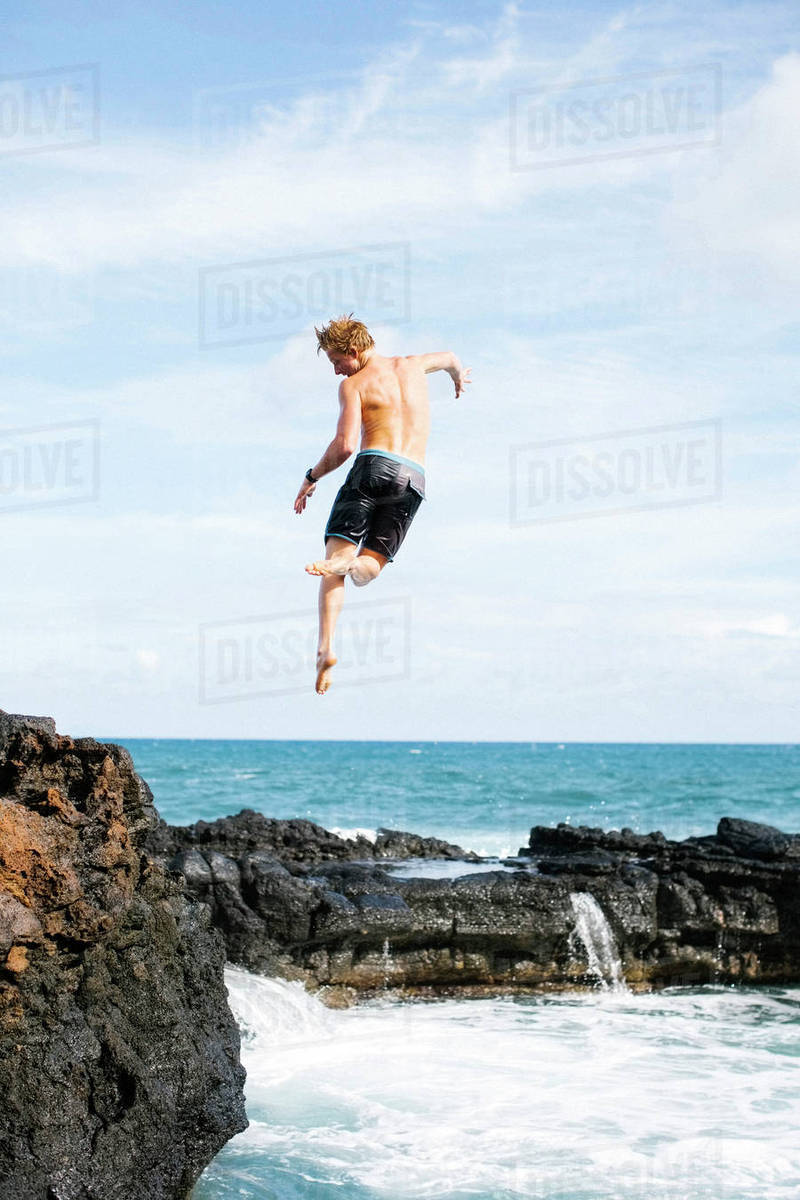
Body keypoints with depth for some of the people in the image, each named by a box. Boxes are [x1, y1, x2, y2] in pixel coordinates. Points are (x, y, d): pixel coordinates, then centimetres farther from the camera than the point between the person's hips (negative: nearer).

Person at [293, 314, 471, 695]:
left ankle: (325, 648, -26)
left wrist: (311, 478, 9)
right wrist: (459, 376, 68)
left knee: (337, 553, -6)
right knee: (370, 565, 7)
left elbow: (344, 445, -5)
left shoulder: (353, 384, 5)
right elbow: (449, 358, 45)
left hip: (374, 467, -5)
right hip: (414, 479, 5)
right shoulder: (413, 365, 22)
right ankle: (352, 566, -33)